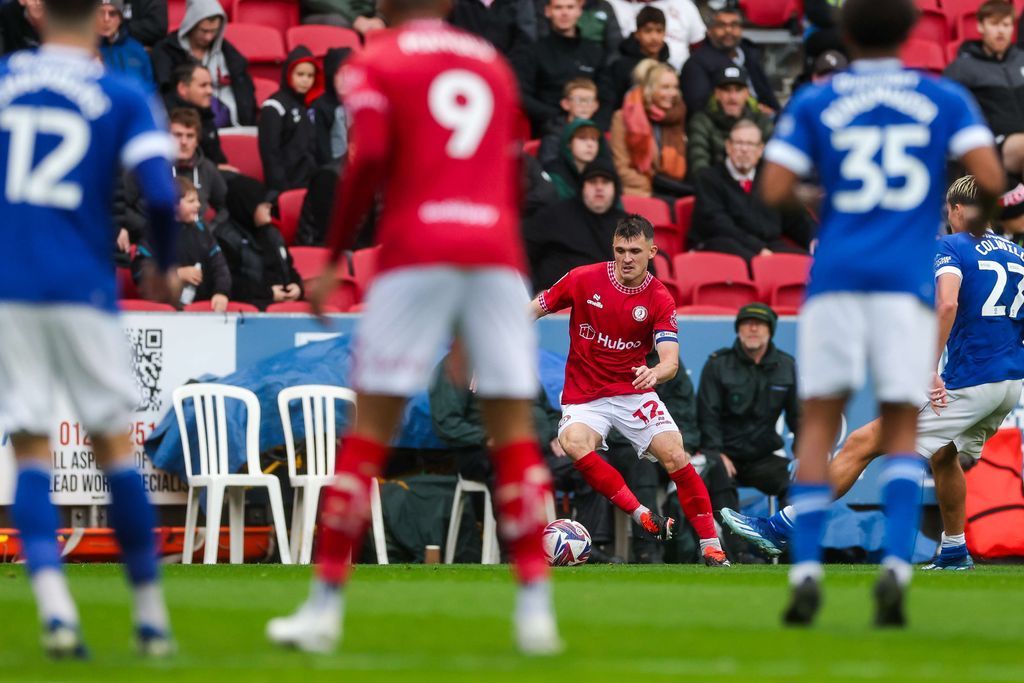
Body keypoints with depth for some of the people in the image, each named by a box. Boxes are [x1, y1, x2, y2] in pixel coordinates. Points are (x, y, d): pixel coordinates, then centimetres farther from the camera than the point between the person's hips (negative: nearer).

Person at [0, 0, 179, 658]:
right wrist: (164, 267, 7)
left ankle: (56, 609, -15)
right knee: (114, 443, 9)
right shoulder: (124, 98, 0)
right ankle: (151, 615, 13)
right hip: (82, 289, -1)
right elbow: (161, 194, -11)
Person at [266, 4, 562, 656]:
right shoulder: (494, 64, 19)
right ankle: (536, 608, -5)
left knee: (369, 431, 2)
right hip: (499, 254, 3)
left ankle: (325, 607, 3)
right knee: (515, 431, 4)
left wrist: (333, 258, -1)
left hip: (416, 257, -3)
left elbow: (368, 161, -8)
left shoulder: (375, 64, 6)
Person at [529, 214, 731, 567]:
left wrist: (655, 373, -42)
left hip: (634, 392, 1)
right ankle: (643, 517, -31)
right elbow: (532, 311, 3)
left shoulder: (660, 300, -7)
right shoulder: (583, 279, -8)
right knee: (575, 443, -33)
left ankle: (711, 545, -4)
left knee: (675, 456, -17)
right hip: (583, 397, -1)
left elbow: (670, 361, -17)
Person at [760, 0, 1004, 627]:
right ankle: (896, 565, -13)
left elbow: (775, 192, -1)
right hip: (908, 280, 0)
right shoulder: (947, 100, 9)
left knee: (819, 424, 5)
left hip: (836, 274, 0)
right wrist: (984, 207, 19)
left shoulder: (813, 104, 8)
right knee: (901, 430, 6)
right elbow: (990, 179, -3)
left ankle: (807, 569, -9)